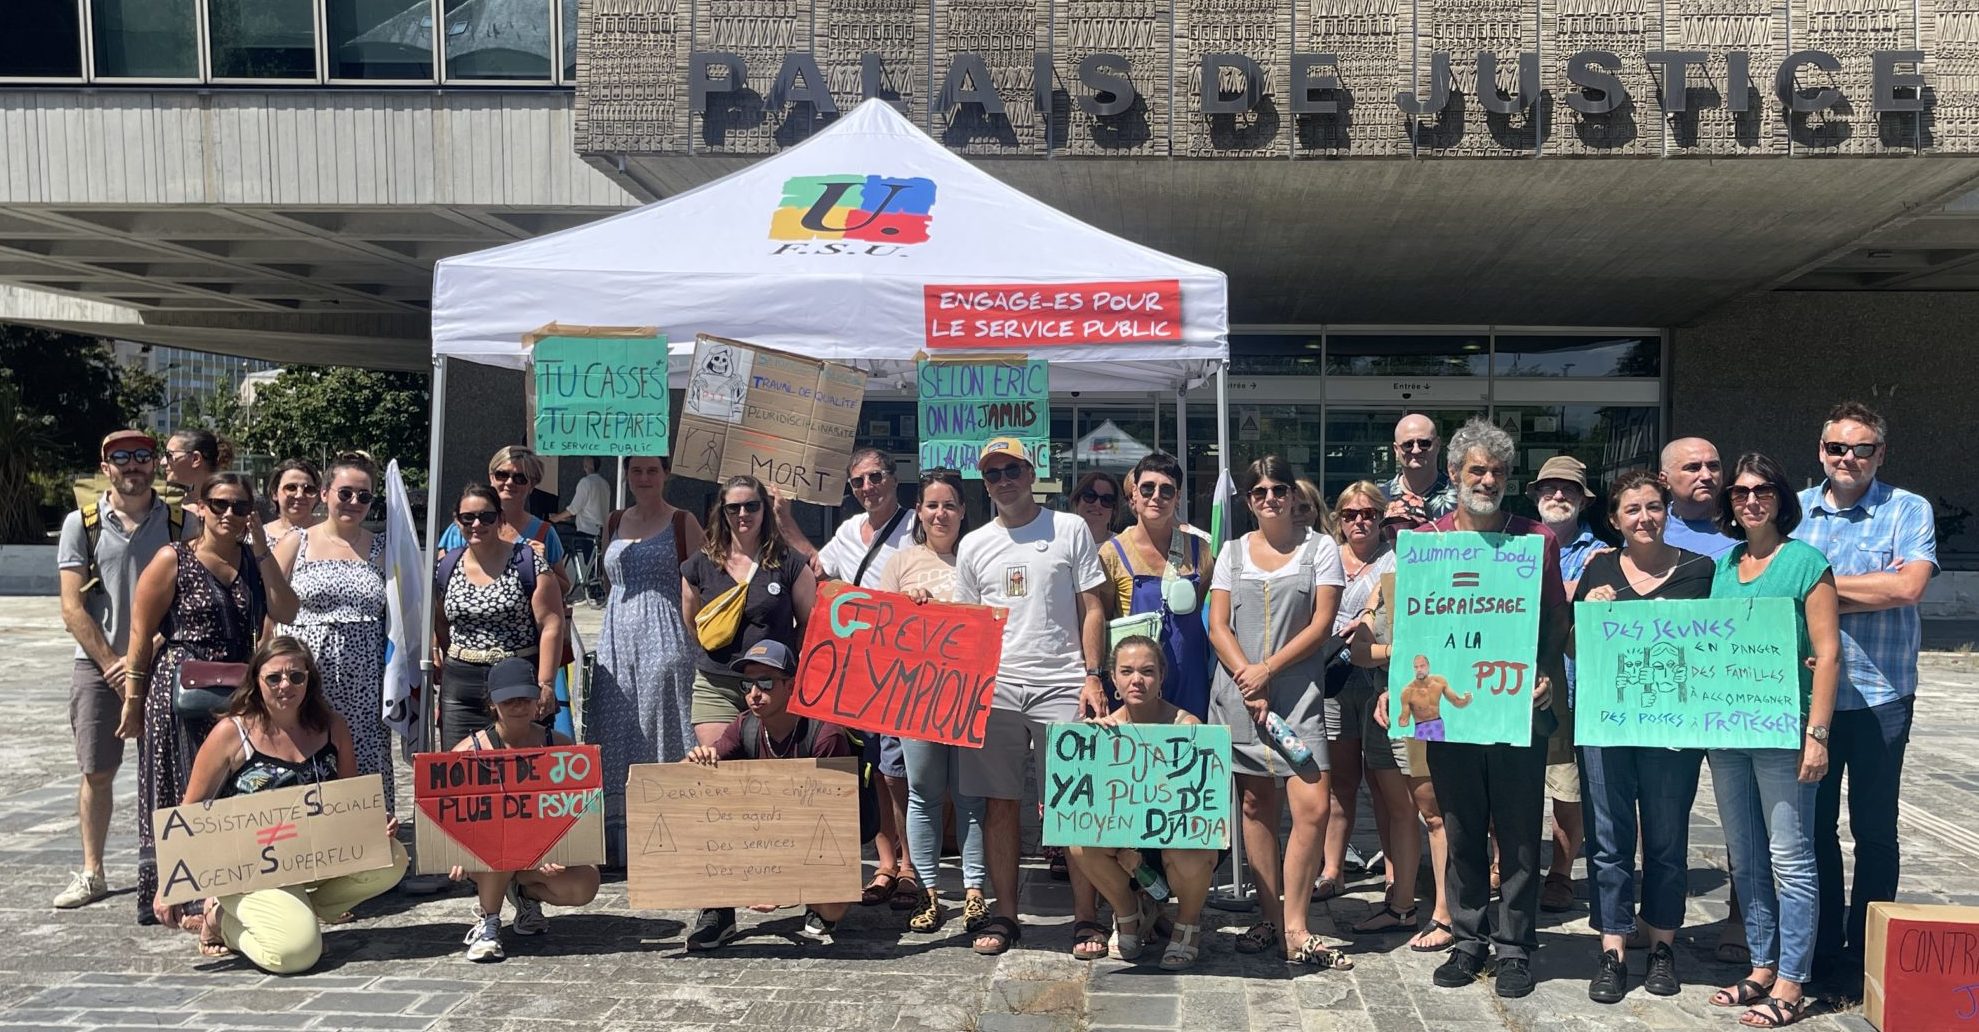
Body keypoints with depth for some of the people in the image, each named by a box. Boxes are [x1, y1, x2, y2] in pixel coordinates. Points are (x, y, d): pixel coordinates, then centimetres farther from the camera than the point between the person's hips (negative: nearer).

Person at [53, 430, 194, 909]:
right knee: (97, 773, 6)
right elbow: (73, 609, -2)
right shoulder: (82, 523, 1)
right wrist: (112, 664, -8)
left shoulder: (181, 523, 1)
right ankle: (92, 874, 18)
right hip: (98, 665, 0)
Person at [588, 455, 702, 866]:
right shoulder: (614, 523, 15)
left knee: (660, 730, -4)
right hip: (617, 639, 5)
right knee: (615, 736, 3)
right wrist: (620, 617, 13)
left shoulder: (683, 523, 1)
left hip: (665, 642, -5)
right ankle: (618, 840, 10)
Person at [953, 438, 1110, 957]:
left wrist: (1092, 676, -5)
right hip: (994, 687, 3)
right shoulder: (973, 545, 14)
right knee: (1000, 803, 5)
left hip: (1061, 685, -3)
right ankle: (1004, 914, 15)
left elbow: (1092, 608, 4)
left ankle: (1086, 915, 5)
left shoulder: (1070, 529, 6)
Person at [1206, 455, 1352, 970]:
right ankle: (1271, 919, 15)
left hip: (1297, 689, -2)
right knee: (1256, 803, 6)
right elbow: (1218, 626, 5)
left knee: (1314, 806, -12)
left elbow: (1322, 624, -3)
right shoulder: (1232, 552, 12)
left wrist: (1267, 669, -10)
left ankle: (1295, 929, -3)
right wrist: (1247, 678, -10)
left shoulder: (1320, 548, 5)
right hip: (1239, 688, 2)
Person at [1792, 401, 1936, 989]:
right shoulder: (1795, 510, 5)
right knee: (1814, 825, 11)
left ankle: (1864, 955, 19)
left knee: (1873, 831, 8)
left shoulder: (1909, 512, -3)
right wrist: (1870, 587, -14)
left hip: (1878, 695, -3)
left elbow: (1909, 587, -19)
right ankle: (1822, 947, 24)